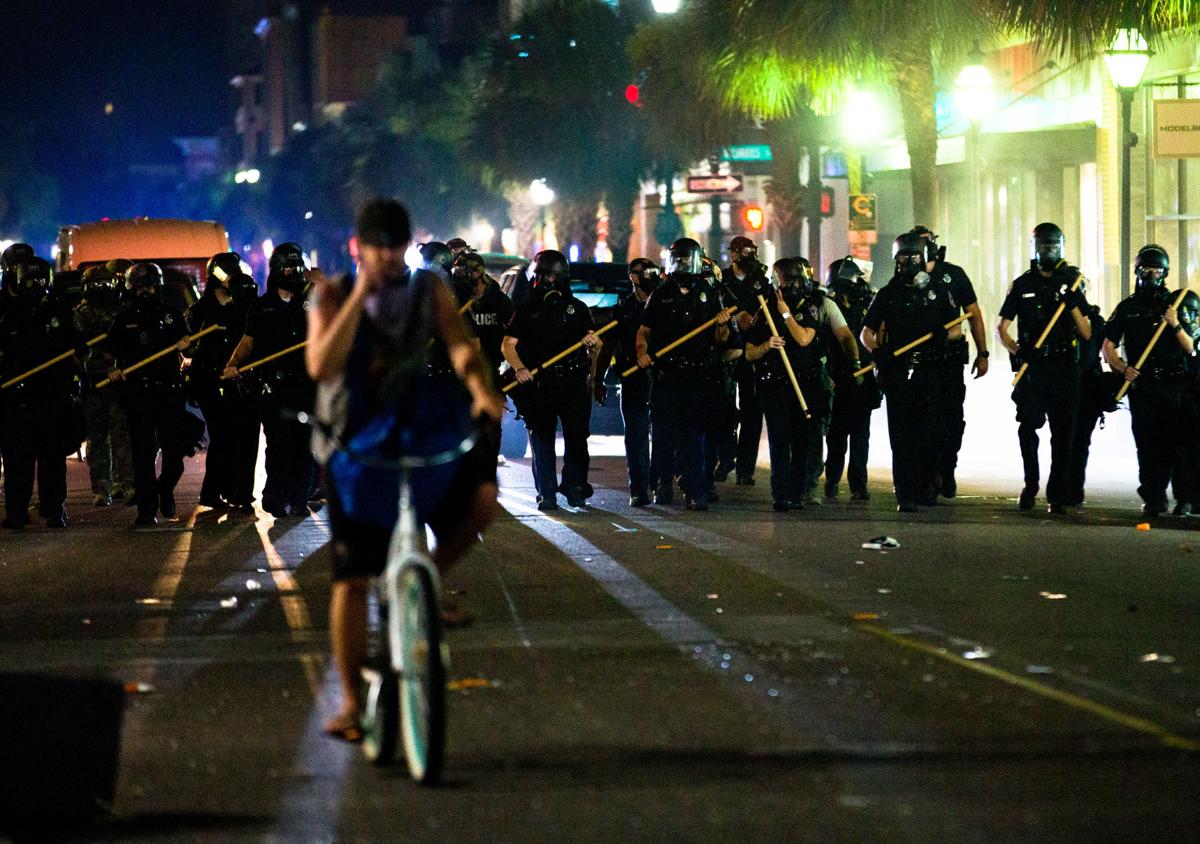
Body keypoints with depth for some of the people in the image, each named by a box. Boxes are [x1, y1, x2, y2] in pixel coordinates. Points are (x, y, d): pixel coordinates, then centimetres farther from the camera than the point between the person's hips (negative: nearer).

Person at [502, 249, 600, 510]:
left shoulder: (577, 308, 14)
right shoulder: (527, 310, 10)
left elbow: (595, 346, 11)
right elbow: (508, 344, 3)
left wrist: (594, 343, -14)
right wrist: (519, 368, -14)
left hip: (574, 383, 1)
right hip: (539, 383, -1)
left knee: (576, 437, -1)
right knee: (542, 440, -1)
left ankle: (575, 489, 10)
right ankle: (546, 494, 2)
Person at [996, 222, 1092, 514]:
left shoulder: (1071, 284, 10)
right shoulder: (1022, 285, 9)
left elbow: (1087, 334, 6)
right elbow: (1002, 329, 8)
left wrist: (1072, 304, -9)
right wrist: (1017, 351, -11)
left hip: (1064, 368, 1)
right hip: (1031, 367, -1)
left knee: (1063, 433, 0)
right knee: (1027, 426, -10)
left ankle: (1057, 495, 6)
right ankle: (1031, 484, 10)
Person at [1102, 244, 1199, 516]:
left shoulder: (1177, 304, 10)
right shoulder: (1127, 308, 11)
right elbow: (1108, 346, 9)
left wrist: (1175, 325, -12)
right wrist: (1123, 368, -9)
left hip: (1176, 387, -1)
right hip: (1142, 388, 1)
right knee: (1148, 446, -2)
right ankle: (1153, 499, 5)